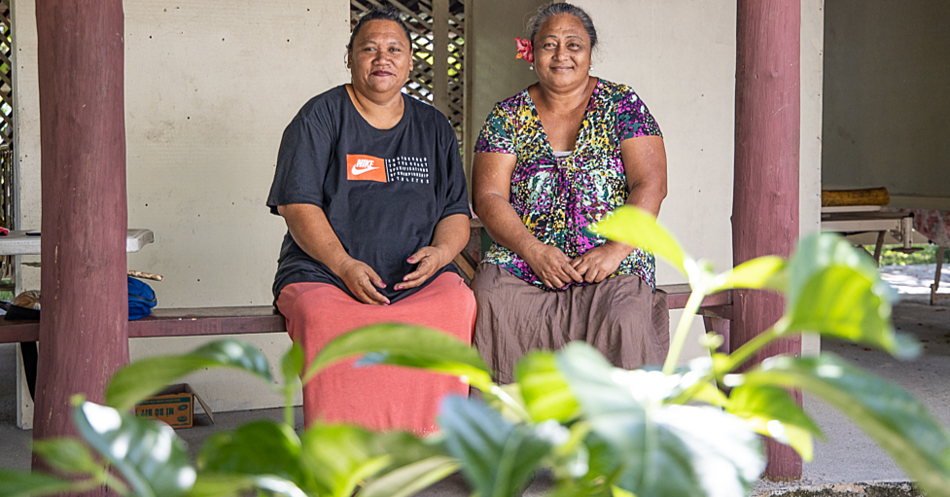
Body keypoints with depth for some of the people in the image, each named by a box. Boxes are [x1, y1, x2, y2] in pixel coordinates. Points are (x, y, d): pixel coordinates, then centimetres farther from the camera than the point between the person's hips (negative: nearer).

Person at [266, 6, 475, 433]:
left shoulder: (434, 127, 19)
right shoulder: (321, 117, 7)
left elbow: (456, 211, 19)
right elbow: (296, 205, -1)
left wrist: (440, 252, -5)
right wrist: (345, 265, -15)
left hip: (418, 277, 3)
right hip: (323, 274, -2)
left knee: (457, 307, -31)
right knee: (330, 322, -37)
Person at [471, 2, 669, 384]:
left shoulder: (623, 105, 7)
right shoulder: (508, 117, 10)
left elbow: (650, 185, -2)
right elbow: (488, 197, 2)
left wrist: (615, 249, -16)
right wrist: (533, 250, -14)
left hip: (613, 265, -1)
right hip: (522, 261, 1)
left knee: (624, 322, -33)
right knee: (487, 306, -30)